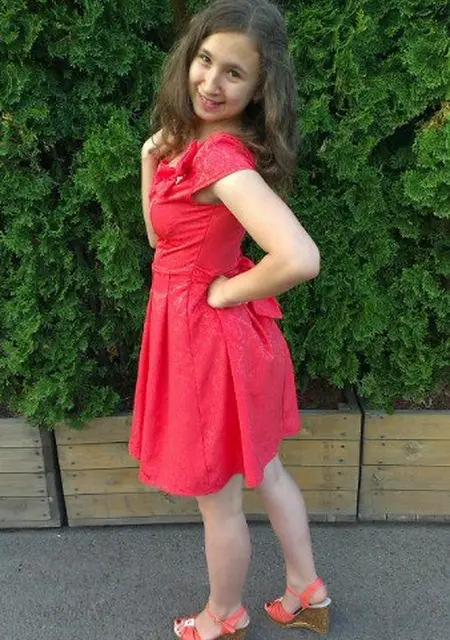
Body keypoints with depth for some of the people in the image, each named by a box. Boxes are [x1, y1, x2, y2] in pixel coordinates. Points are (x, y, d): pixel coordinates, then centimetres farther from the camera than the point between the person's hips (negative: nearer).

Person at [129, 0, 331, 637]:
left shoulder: (223, 158, -26)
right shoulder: (194, 141, 2)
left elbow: (301, 259, -37)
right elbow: (162, 237, 11)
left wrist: (227, 291, -22)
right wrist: (151, 159, 1)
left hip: (205, 335, -9)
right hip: (218, 330, 9)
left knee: (218, 500, 15)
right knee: (264, 470, 24)